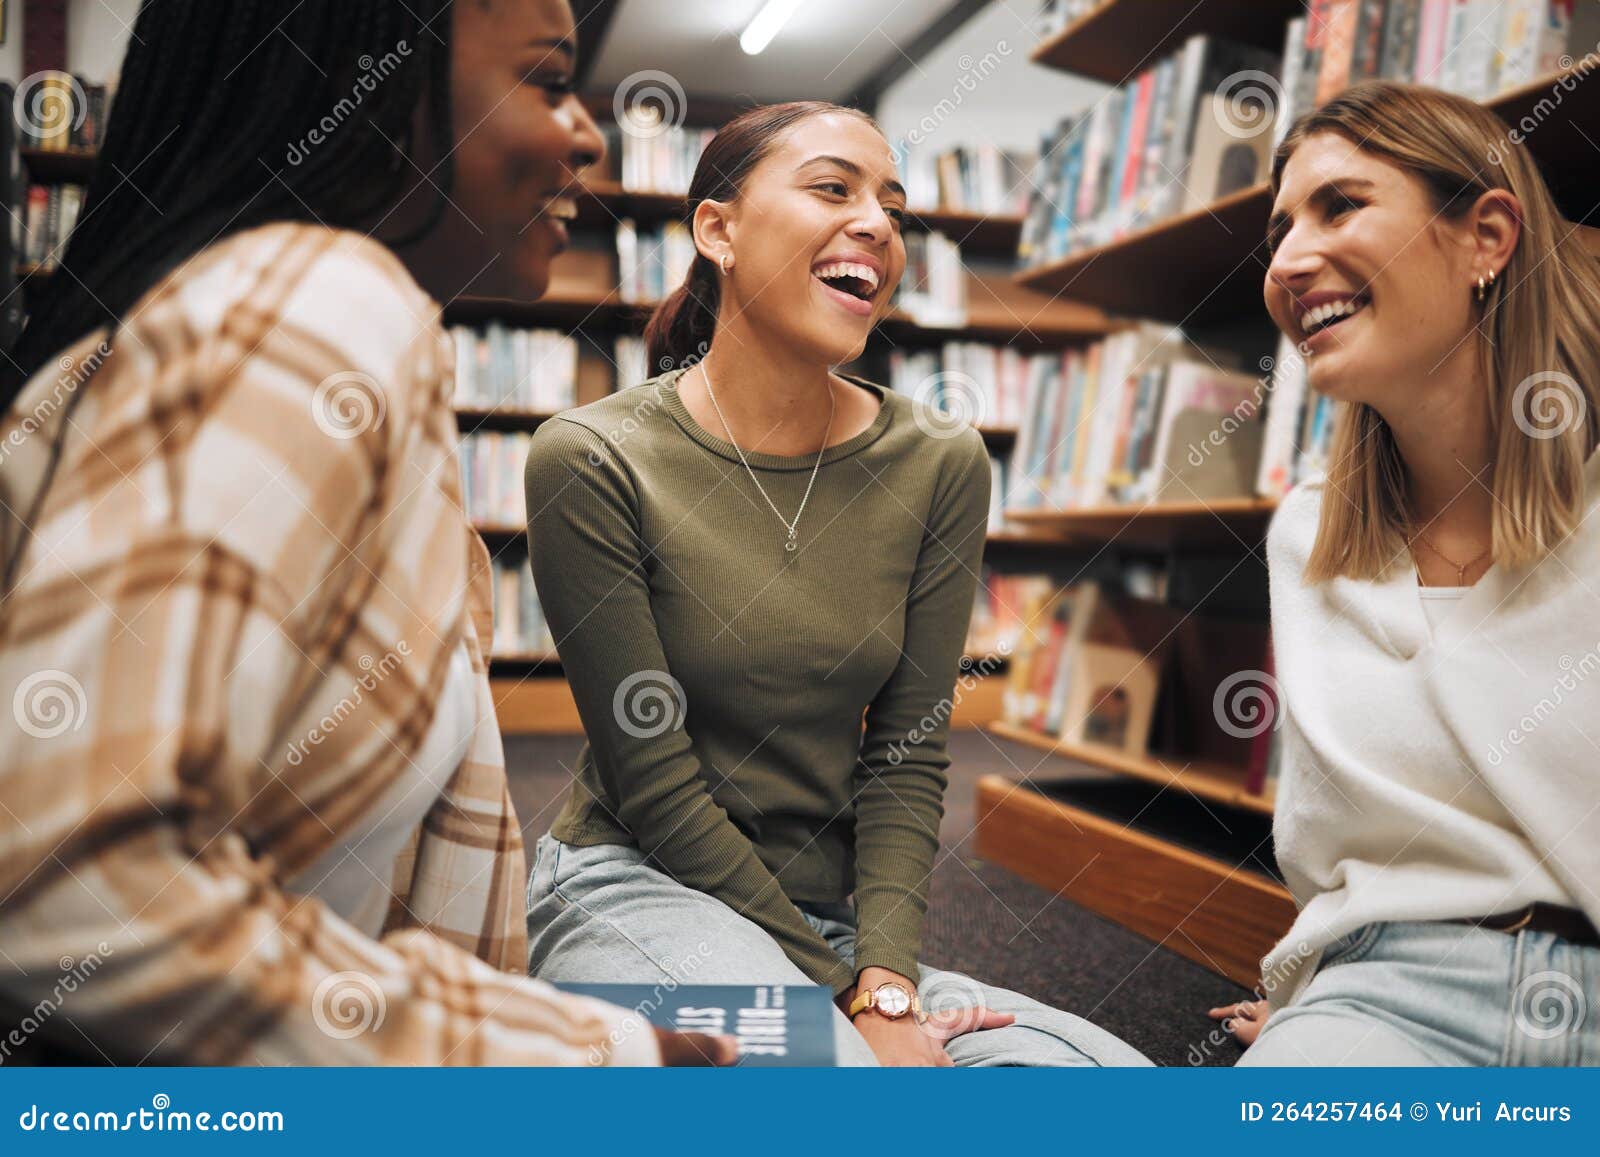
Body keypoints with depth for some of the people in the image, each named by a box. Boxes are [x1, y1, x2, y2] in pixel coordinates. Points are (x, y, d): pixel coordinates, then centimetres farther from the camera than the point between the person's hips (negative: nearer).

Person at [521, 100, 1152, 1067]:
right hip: (640, 891, -4)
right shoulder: (594, 462, -12)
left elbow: (906, 756, -1)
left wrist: (885, 983, -13)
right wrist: (839, 998, -12)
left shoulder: (940, 466, -1)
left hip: (847, 921, 5)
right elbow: (653, 781, -12)